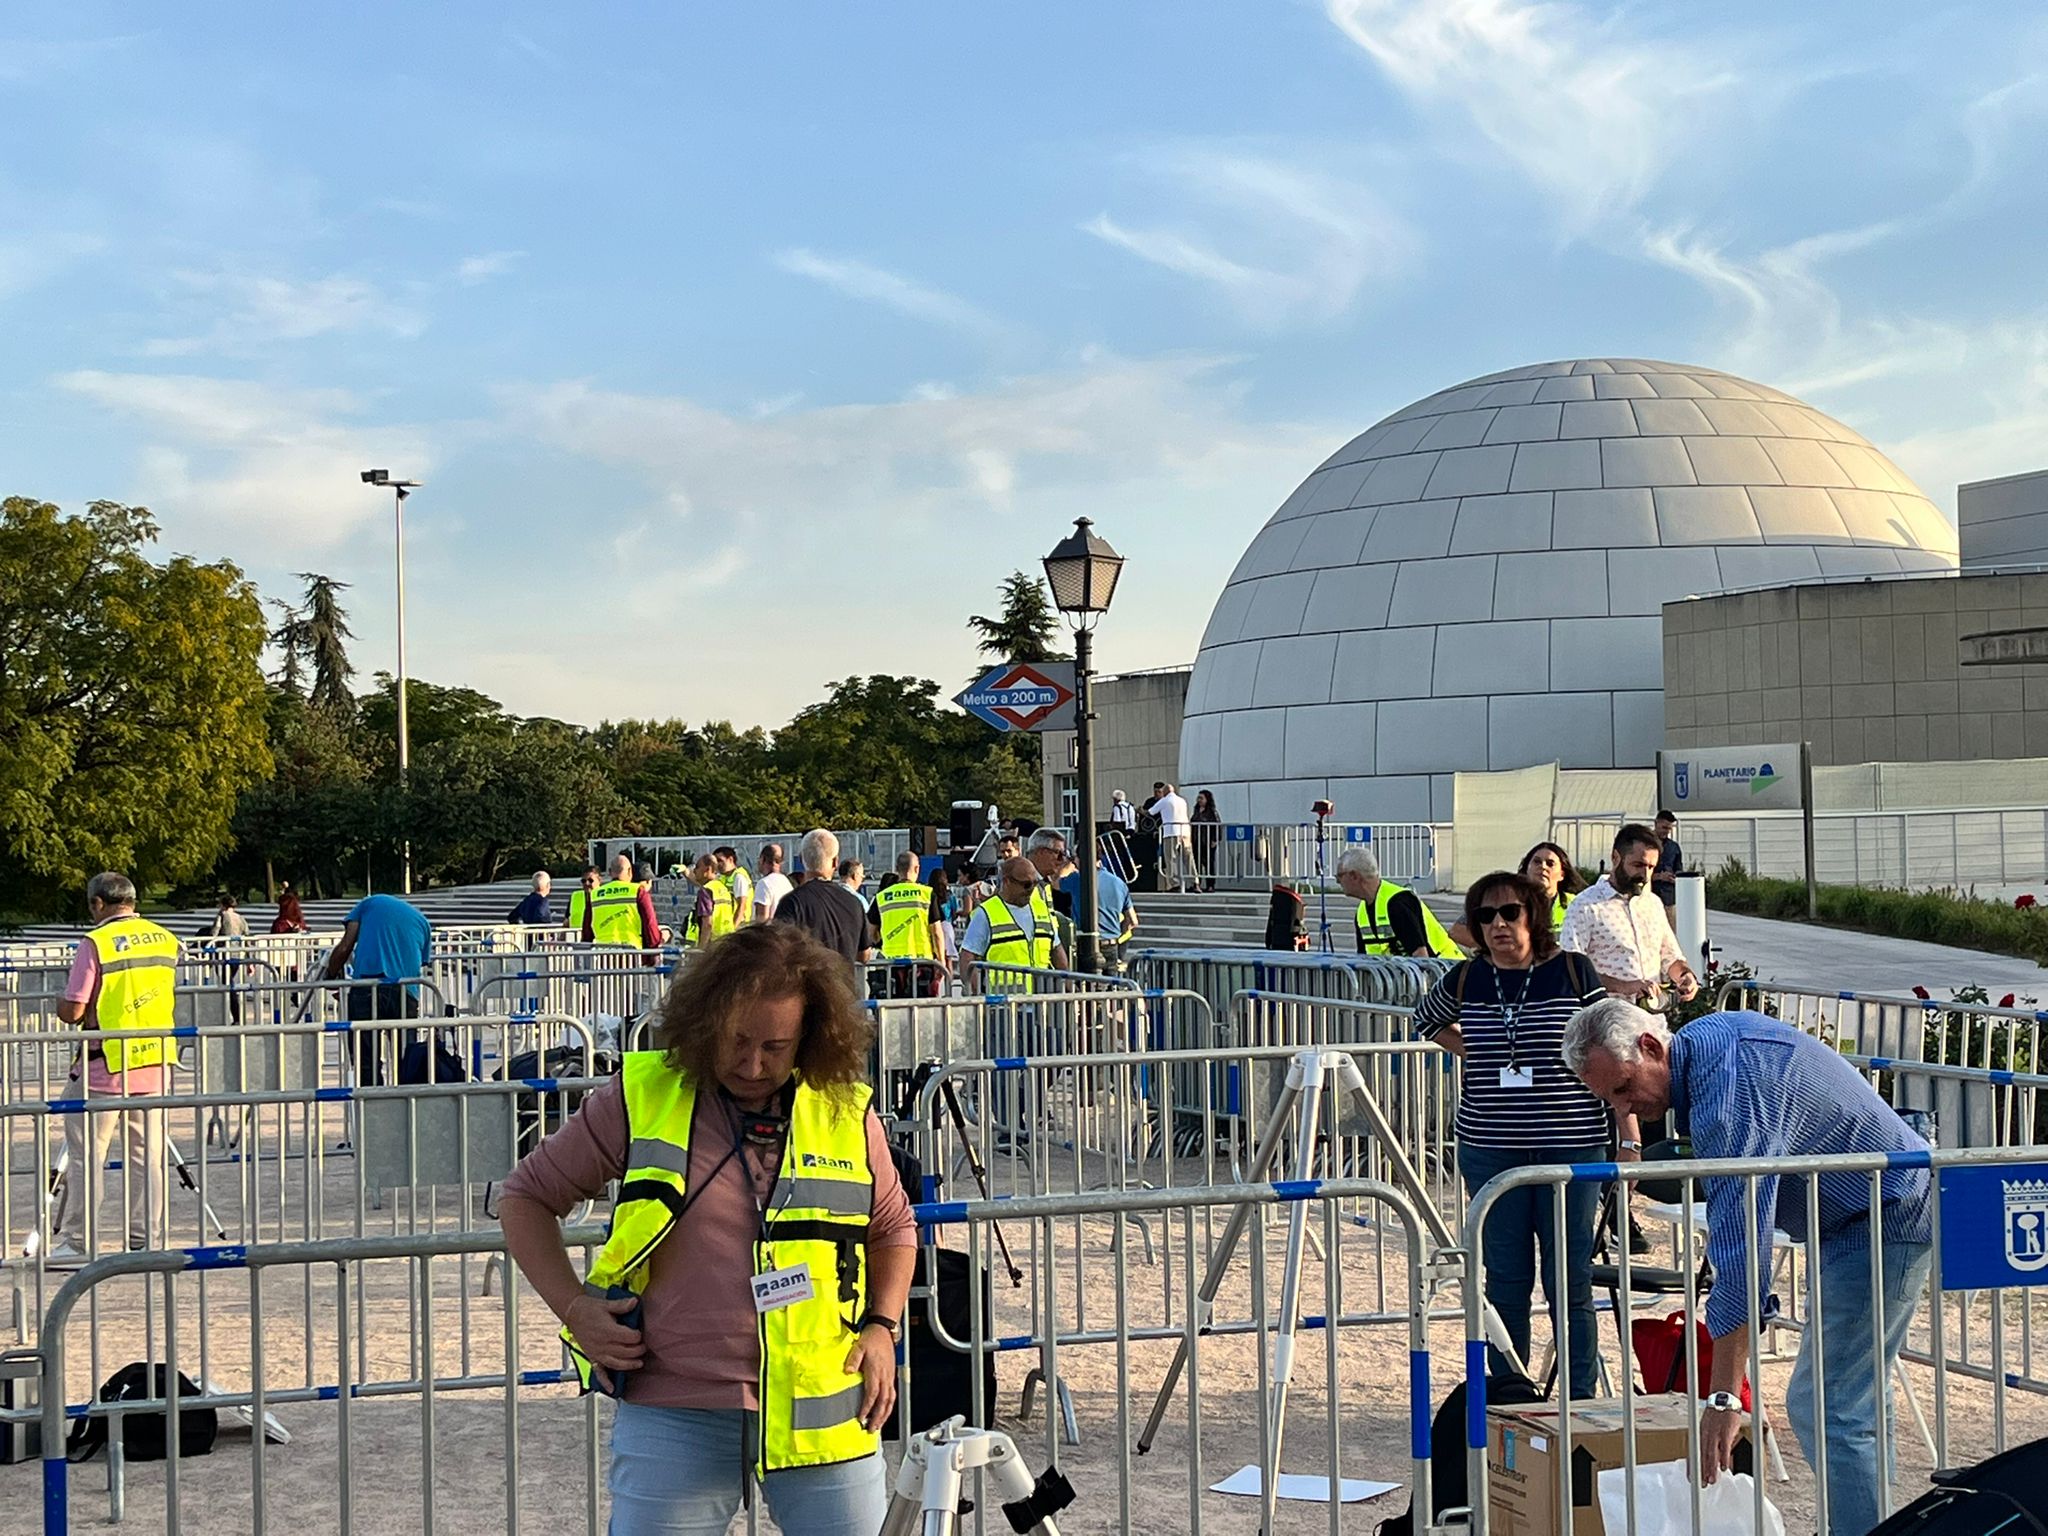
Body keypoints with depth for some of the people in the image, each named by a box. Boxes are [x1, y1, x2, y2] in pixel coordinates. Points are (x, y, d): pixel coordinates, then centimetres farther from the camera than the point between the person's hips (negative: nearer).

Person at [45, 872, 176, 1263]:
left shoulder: (95, 943, -13)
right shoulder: (167, 940, 6)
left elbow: (72, 1011, -13)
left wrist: (60, 1004, 8)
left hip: (105, 1063, -6)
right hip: (154, 1063, 6)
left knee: (86, 1155, 4)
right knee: (146, 1155, 10)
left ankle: (76, 1242, 7)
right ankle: (145, 1240, 12)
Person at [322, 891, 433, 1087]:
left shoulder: (370, 903, 20)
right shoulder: (422, 921, 25)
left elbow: (345, 948, 8)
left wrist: (329, 977, 21)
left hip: (367, 987, -2)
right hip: (406, 992, 2)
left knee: (367, 1063, 0)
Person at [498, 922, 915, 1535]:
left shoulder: (847, 1113, 4)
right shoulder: (642, 1096, -2)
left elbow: (893, 1228, 22)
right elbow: (526, 1197, 8)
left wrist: (882, 1326, 6)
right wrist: (576, 1309, -3)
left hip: (824, 1412, 2)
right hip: (674, 1416, -1)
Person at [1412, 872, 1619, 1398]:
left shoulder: (1574, 972, -3)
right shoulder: (1466, 979, 4)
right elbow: (1426, 1019, 27)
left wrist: (1630, 1139, -7)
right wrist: (1473, 1052, 11)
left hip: (1569, 1147, -2)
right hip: (1489, 1150, 2)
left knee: (1569, 1284, 1)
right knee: (1505, 1282, 8)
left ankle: (1580, 1403, 11)